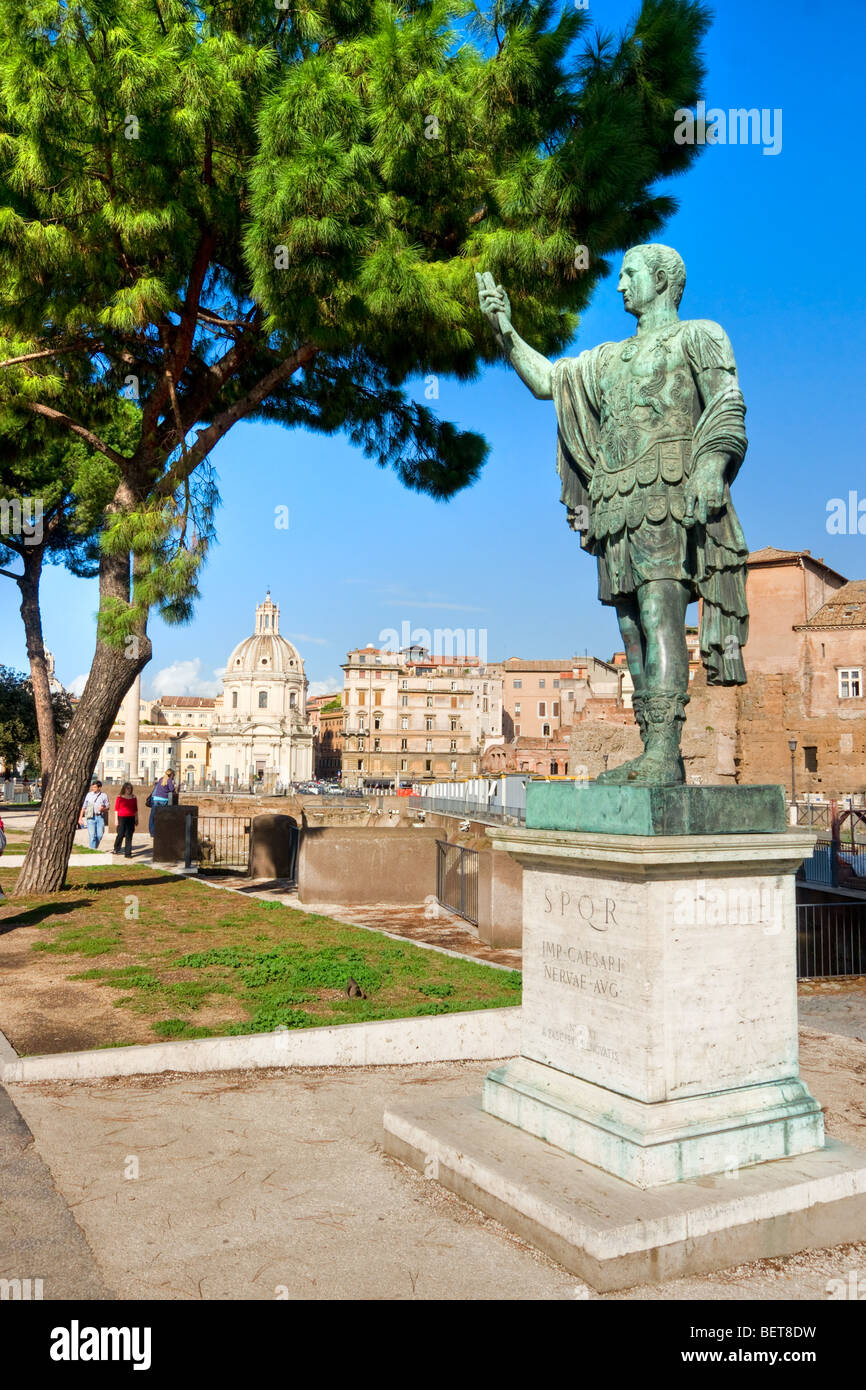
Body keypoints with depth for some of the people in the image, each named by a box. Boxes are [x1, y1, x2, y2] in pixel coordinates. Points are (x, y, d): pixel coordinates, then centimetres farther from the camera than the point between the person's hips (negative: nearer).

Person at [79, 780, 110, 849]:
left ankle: (95, 847, 21)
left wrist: (103, 809, -11)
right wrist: (80, 817, 9)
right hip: (90, 817, 0)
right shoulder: (89, 795, 9)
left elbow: (107, 807, 12)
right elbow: (84, 807, 14)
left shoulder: (104, 796, 7)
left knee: (100, 835, -2)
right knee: (92, 835, -8)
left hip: (100, 817, 0)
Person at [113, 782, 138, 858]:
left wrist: (136, 819, 12)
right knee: (121, 834, -1)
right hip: (122, 818, -2)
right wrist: (116, 819, -5)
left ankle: (127, 853, 2)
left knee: (129, 836, 1)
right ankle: (116, 849, 22)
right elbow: (116, 809, 1)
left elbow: (136, 810, 15)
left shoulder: (134, 798, 10)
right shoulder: (119, 798, 2)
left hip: (131, 818, 2)